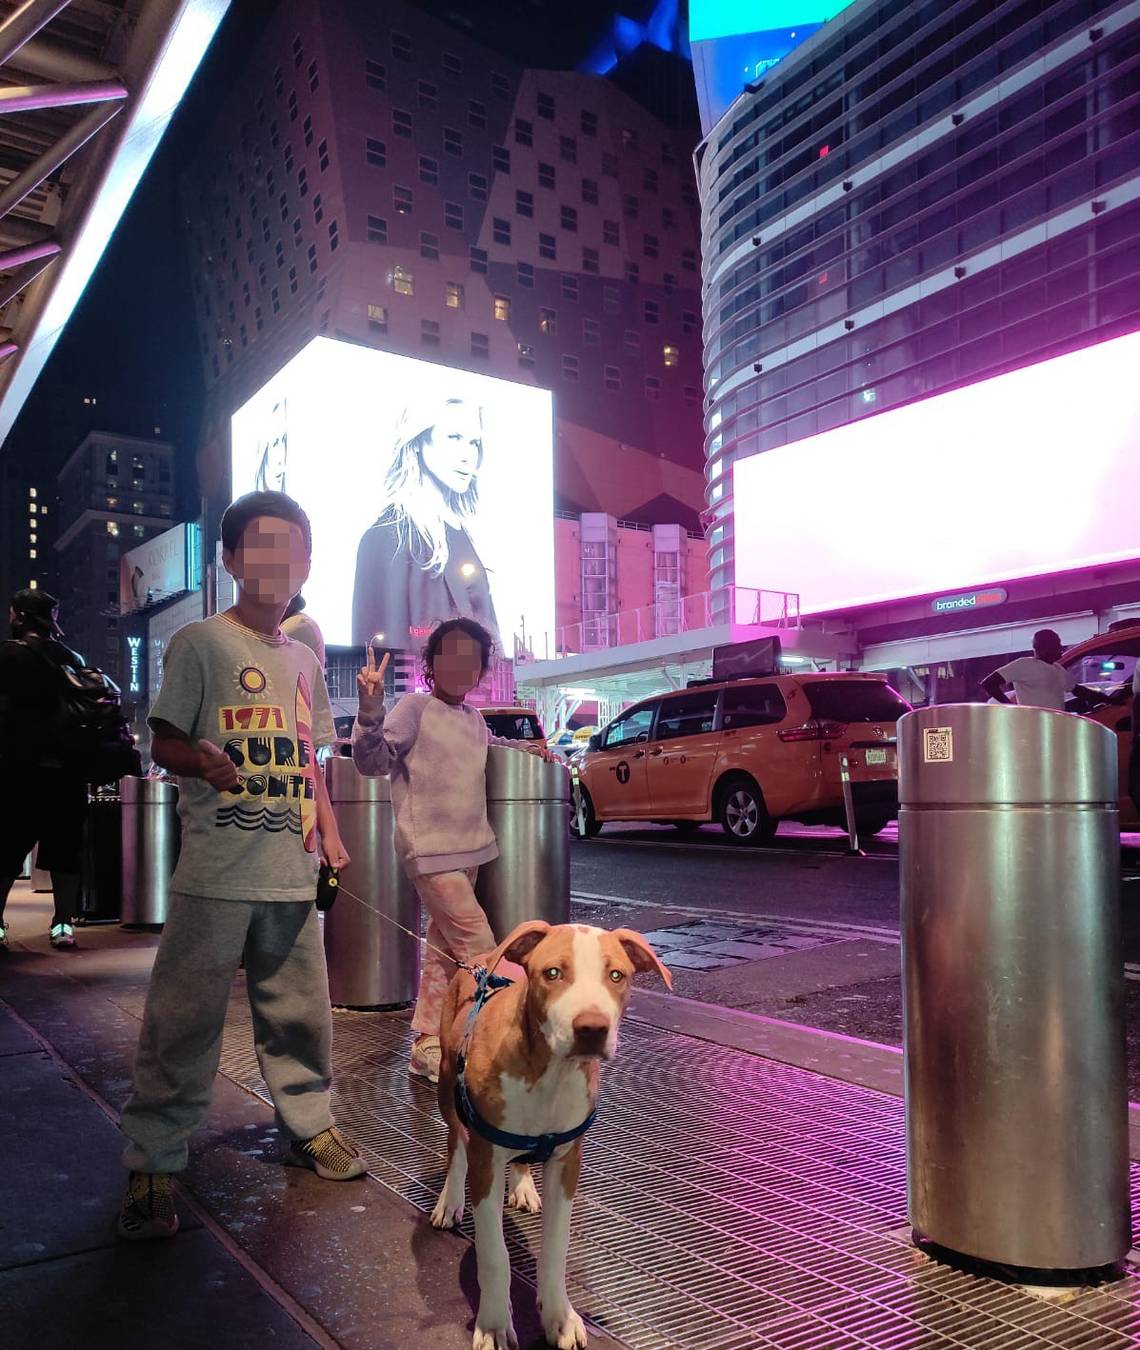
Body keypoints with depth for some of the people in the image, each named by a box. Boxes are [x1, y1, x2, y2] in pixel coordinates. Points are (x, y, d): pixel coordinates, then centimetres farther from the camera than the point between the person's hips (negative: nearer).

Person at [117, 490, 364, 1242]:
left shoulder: (305, 662, 16)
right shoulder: (202, 643, -2)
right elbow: (164, 741, -2)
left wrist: (330, 838, 12)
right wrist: (203, 760, -24)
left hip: (292, 876, 5)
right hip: (216, 873, -5)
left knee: (301, 1011, 13)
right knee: (184, 1018, -1)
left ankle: (309, 1123, 31)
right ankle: (153, 1164, 13)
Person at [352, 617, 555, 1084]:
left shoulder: (473, 718, 12)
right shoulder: (415, 707, -9)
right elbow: (373, 761, -18)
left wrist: (525, 748, 19)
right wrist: (370, 708, -33)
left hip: (468, 850, 8)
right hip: (430, 851, -8)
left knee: (445, 949, 13)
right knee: (480, 950, -9)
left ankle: (428, 1045, 24)